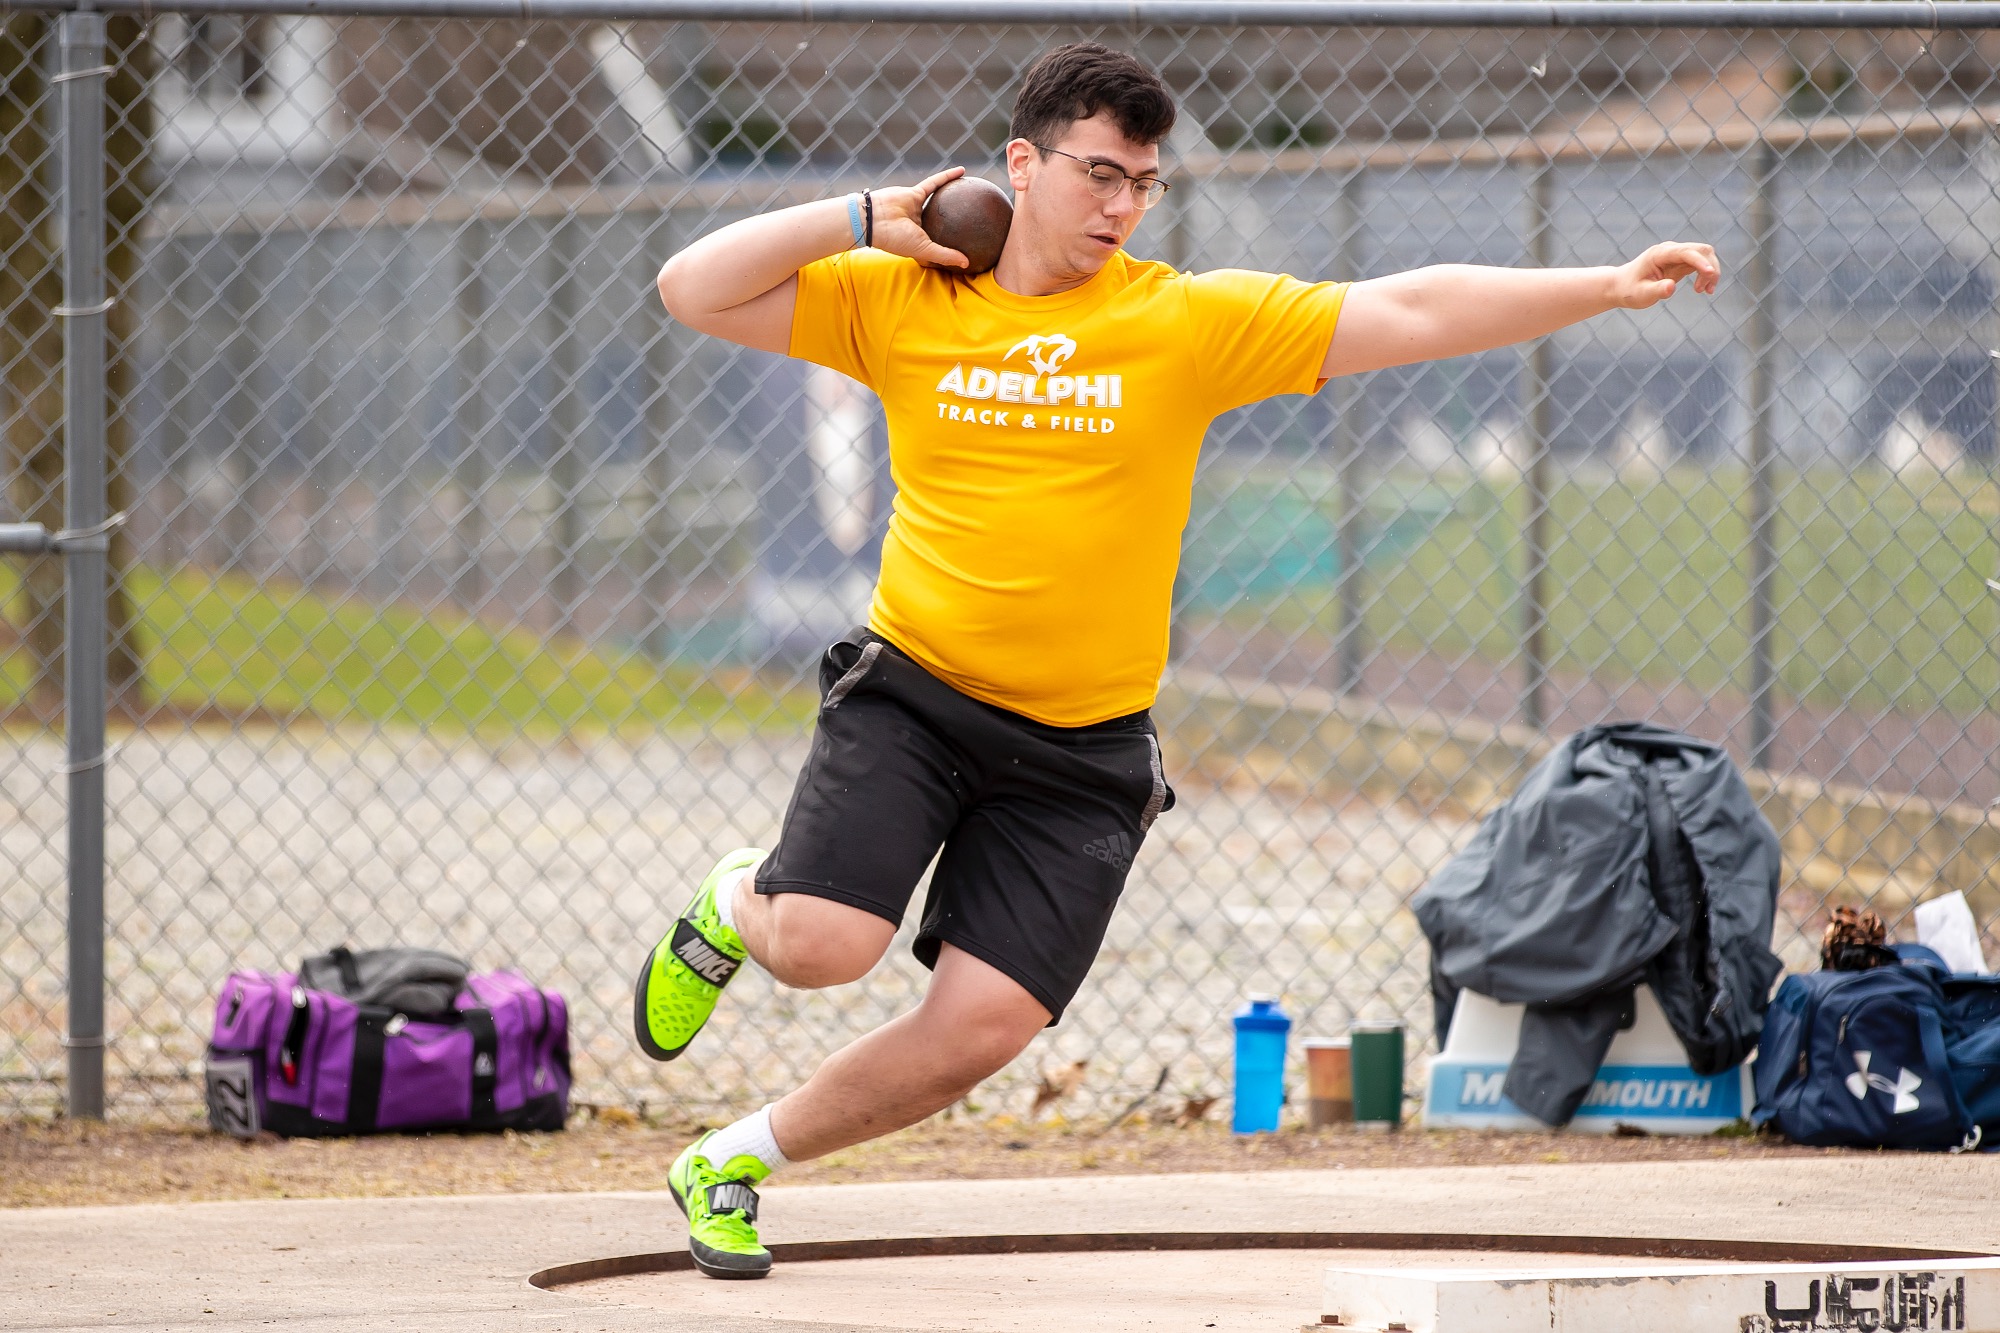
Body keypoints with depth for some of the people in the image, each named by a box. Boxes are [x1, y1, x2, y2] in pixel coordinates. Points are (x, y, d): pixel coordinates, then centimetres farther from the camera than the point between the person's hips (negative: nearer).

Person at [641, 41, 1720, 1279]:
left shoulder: (1192, 320, 0)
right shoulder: (899, 302, 1)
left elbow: (1409, 314, -5)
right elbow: (695, 291, 1)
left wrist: (1603, 289, -12)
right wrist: (866, 218, -6)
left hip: (1083, 748, 1)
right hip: (911, 696, -1)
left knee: (984, 1021, -9)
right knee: (823, 944, -21)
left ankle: (735, 1159, 15)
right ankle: (734, 903, 18)